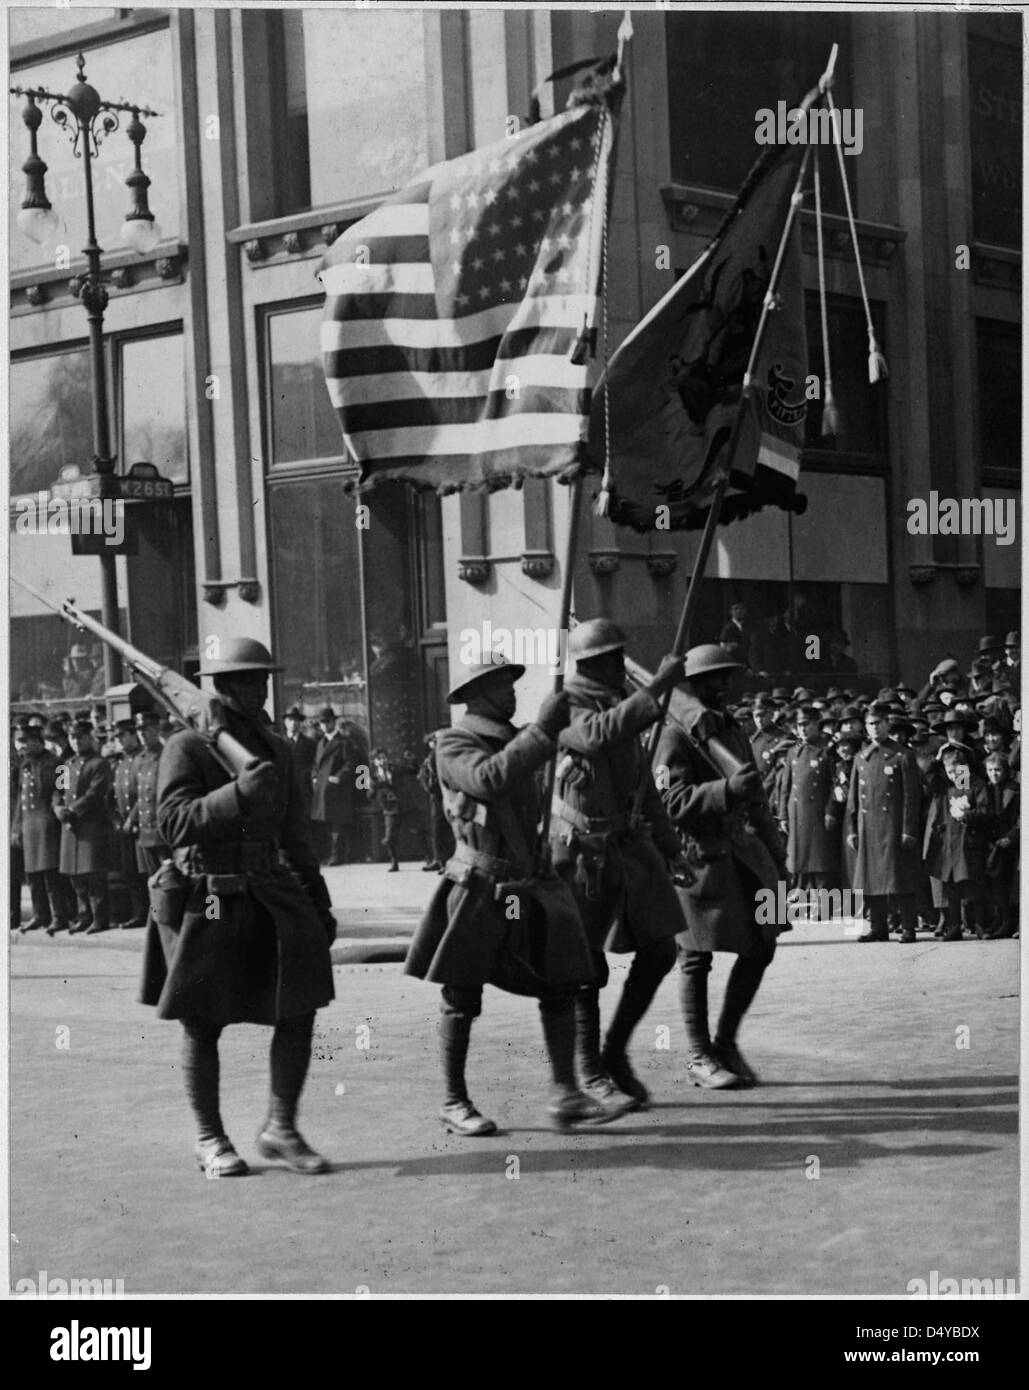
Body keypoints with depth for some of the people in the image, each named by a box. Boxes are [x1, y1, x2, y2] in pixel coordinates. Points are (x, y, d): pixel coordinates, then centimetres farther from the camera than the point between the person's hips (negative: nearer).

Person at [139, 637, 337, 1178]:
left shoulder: (276, 749, 11)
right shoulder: (186, 748, -7)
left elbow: (296, 833, 17)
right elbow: (174, 822, -19)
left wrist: (319, 903, 17)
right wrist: (238, 793, -31)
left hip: (271, 898, 5)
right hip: (207, 904, -5)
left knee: (299, 1011, -3)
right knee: (202, 1028, 6)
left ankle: (281, 1128, 11)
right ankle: (210, 1140, 20)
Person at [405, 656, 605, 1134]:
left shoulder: (515, 741, 16)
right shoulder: (453, 744, -7)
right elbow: (489, 779, -26)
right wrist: (543, 729, -26)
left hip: (529, 888, 7)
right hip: (478, 888, -7)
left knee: (560, 987, 0)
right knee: (462, 998, 3)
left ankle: (565, 1095, 3)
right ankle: (454, 1103, 13)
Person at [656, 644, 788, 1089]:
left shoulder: (734, 730, 17)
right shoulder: (677, 735, -7)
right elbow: (674, 804, -16)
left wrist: (775, 851, 22)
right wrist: (727, 790, -27)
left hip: (744, 851, 7)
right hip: (700, 856, -7)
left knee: (760, 948, 5)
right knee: (697, 957, 0)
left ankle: (726, 1042, 20)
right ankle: (699, 1057, 9)